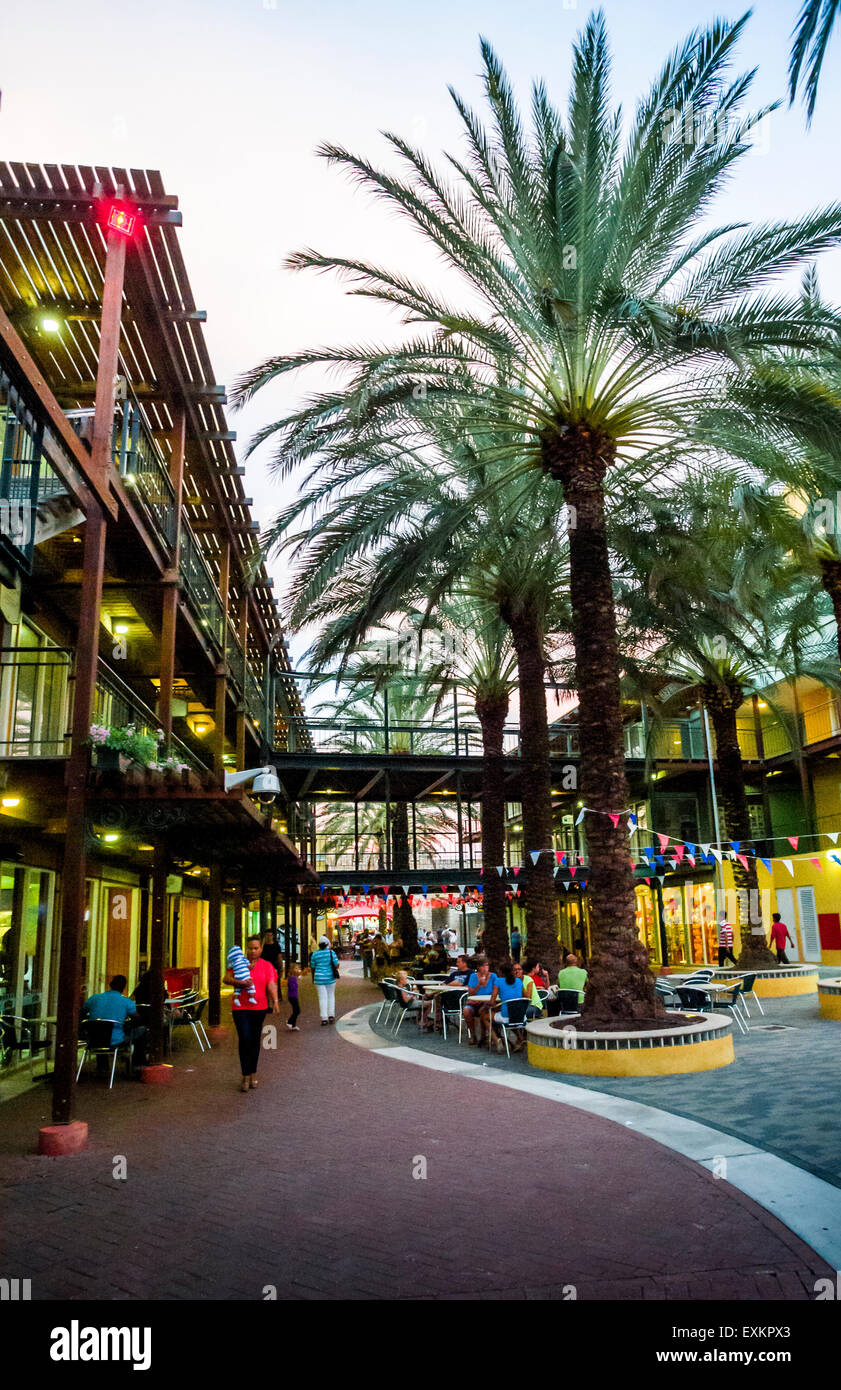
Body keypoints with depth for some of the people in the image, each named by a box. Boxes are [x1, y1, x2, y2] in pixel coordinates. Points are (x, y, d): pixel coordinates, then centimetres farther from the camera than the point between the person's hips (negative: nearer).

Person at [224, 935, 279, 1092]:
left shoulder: (267, 966, 5)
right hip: (240, 1007, -1)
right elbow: (226, 979, -2)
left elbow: (271, 985, -6)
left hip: (259, 1008, 1)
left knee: (255, 1041, 9)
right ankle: (245, 1077, -6)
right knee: (244, 1039, -11)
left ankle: (253, 1075, 22)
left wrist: (275, 1002, -21)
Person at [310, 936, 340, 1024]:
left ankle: (324, 1018, -2)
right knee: (331, 996, 16)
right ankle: (331, 1015, 13)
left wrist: (313, 978, 20)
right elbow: (337, 965, -9)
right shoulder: (331, 952, -5)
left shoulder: (315, 954, -2)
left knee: (322, 998, 2)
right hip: (330, 978, 0)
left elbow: (312, 968, 5)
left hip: (319, 978, 0)